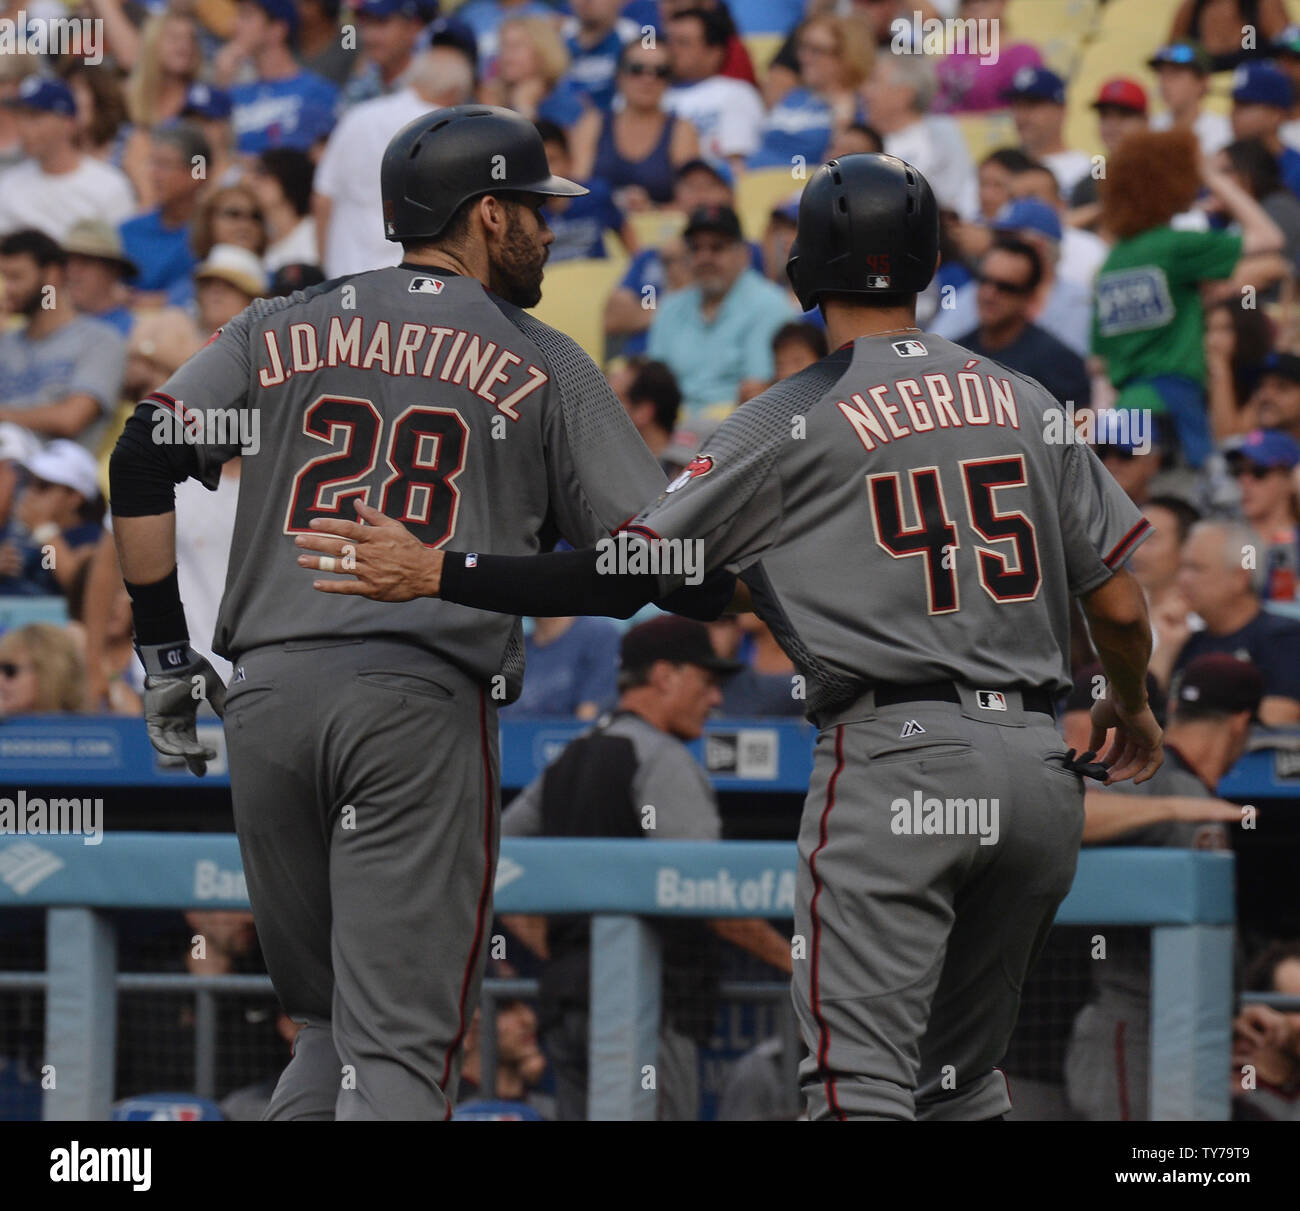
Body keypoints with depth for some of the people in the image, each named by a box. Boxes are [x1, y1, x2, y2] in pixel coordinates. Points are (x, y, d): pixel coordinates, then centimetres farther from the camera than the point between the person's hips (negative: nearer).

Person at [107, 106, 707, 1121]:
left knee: (327, 1023, 19)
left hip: (265, 695, 4)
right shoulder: (546, 365, 7)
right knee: (399, 1041, -7)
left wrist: (162, 647, 9)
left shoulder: (280, 331, 15)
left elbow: (140, 459, 5)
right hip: (425, 697, -4)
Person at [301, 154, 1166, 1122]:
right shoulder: (1021, 400, 12)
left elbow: (624, 578, -5)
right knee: (961, 1080, 17)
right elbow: (1121, 607, 13)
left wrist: (436, 574, 0)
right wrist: (1133, 709, 34)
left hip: (897, 758, -6)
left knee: (862, 1084, -10)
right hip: (1041, 763, 6)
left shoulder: (793, 422, -2)